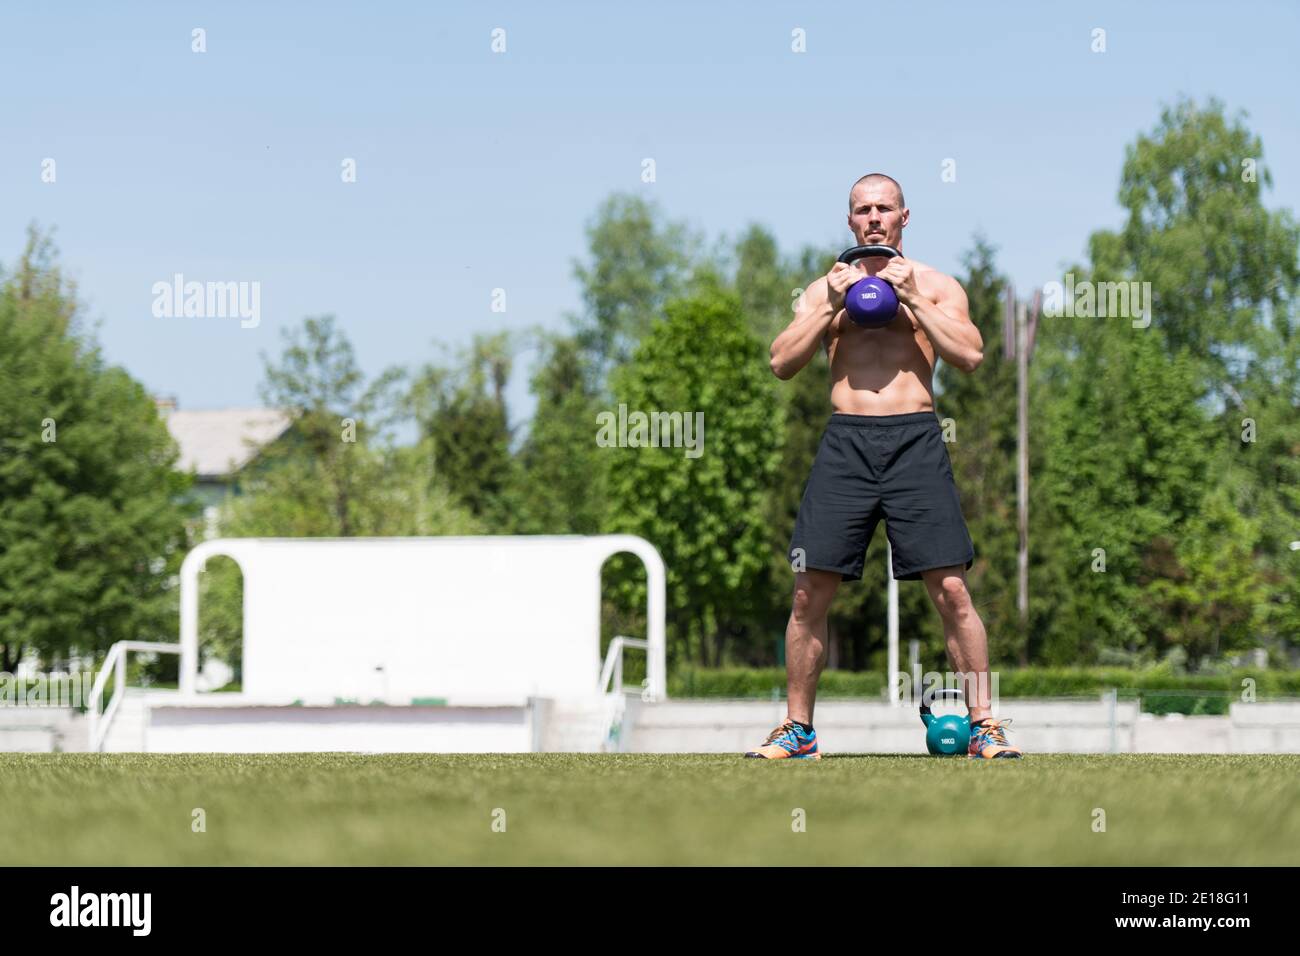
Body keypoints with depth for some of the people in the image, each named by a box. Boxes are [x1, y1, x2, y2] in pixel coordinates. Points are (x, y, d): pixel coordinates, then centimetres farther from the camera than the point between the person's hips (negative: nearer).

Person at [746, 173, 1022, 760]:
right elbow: (781, 363, 6)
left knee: (951, 589, -8)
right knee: (810, 591, -2)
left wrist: (913, 301, -9)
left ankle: (983, 725, -1)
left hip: (915, 441, -2)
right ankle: (797, 730, 8)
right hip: (845, 443, 2)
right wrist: (830, 308, -4)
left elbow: (970, 356, -4)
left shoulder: (936, 285, 11)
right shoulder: (825, 288, 15)